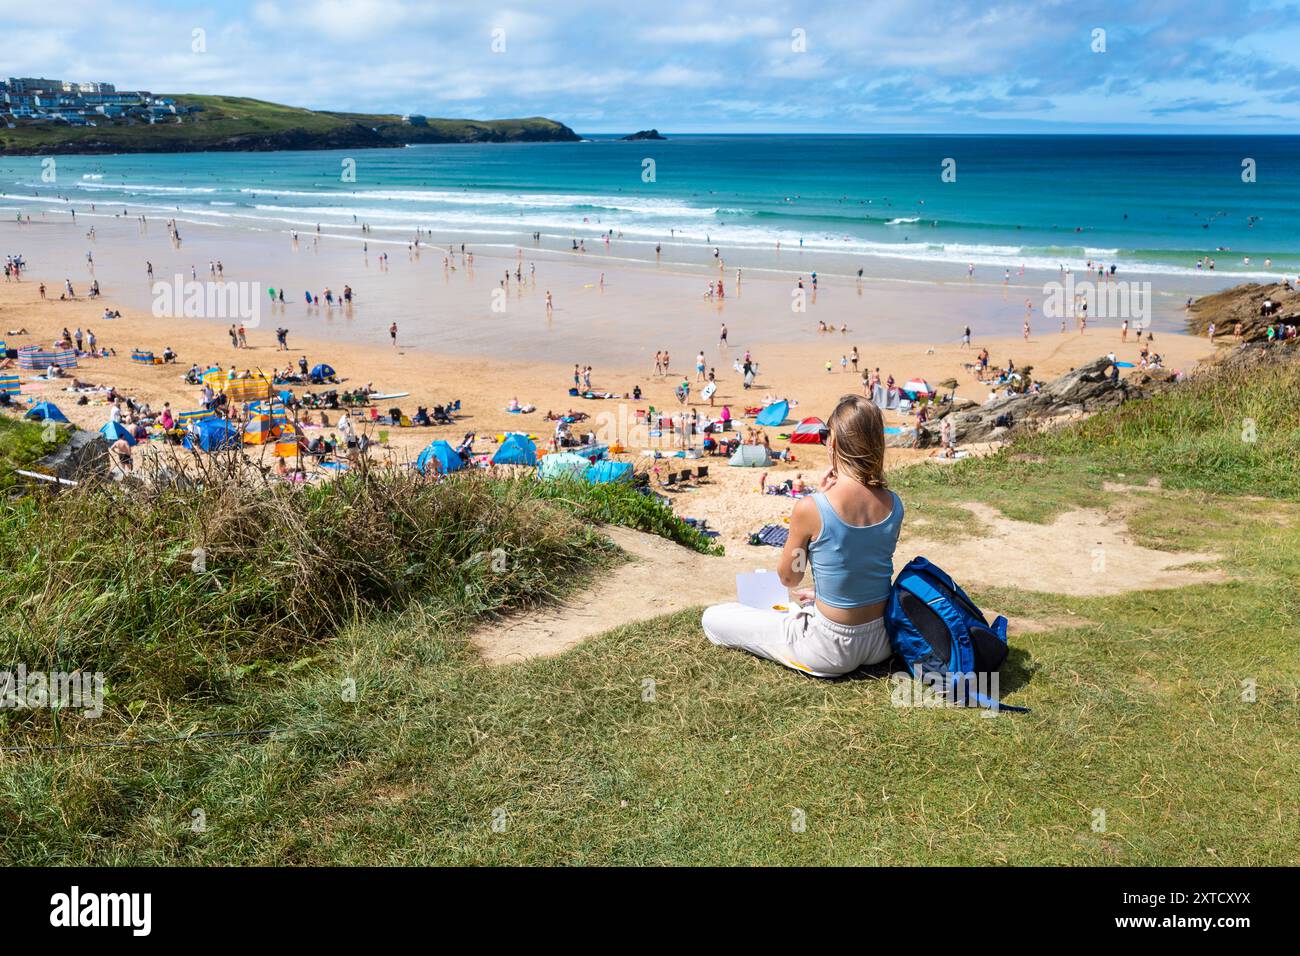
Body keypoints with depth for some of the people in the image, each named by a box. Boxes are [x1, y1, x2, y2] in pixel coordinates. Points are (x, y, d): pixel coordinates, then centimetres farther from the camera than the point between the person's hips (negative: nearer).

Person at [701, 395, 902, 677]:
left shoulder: (810, 509, -27)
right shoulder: (893, 505, -11)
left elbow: (788, 578, -9)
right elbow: (867, 570, 5)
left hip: (833, 650, -7)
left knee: (713, 618, 6)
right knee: (809, 604, 40)